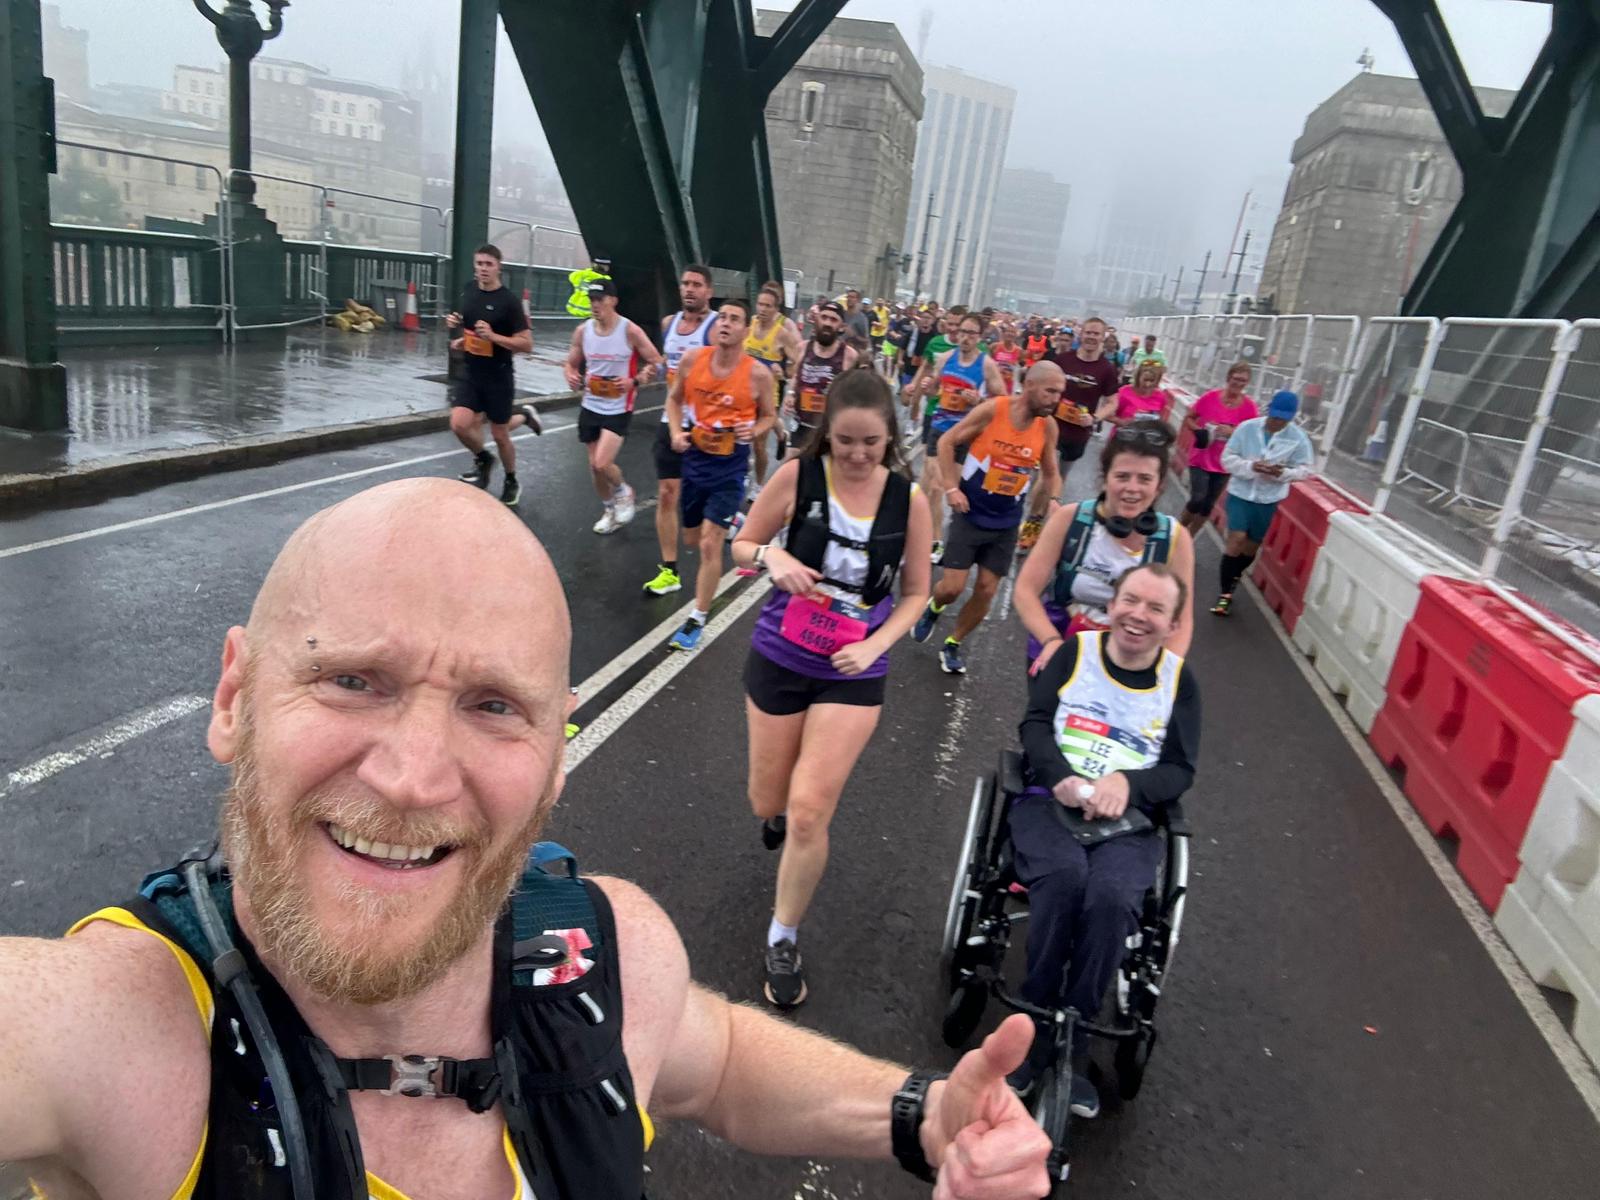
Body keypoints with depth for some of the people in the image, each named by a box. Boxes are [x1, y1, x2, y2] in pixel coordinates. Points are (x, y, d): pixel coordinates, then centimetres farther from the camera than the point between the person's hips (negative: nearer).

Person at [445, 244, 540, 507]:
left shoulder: (508, 301, -15)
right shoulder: (469, 292, 3)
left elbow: (527, 345, -16)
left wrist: (493, 336, -28)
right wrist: (457, 331, 4)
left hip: (498, 376, -4)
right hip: (470, 372, 4)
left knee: (499, 435, 7)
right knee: (459, 424, -14)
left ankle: (511, 482, 33)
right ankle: (483, 458, 19)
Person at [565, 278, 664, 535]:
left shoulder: (630, 331, -14)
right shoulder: (582, 331, 0)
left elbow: (656, 362, -6)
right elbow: (571, 363, 13)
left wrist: (635, 381, -20)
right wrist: (571, 377, -10)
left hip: (618, 408, -5)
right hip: (590, 406, 5)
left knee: (602, 464, -17)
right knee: (594, 466, 12)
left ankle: (623, 491, 16)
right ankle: (610, 509, 34)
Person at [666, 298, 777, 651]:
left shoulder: (758, 374, -13)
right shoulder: (692, 359, -6)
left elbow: (770, 416, 3)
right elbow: (675, 399, 10)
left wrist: (754, 431, -18)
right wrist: (676, 432, -7)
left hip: (730, 467, -4)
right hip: (694, 459, 4)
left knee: (710, 544, -10)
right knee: (694, 536, 18)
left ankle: (697, 621, 2)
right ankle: (732, 525, 55)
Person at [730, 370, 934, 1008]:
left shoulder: (909, 499, -9)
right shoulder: (797, 475, -11)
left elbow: (915, 593, 1)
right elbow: (742, 544, 0)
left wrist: (874, 646, -15)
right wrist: (771, 556, -23)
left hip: (853, 673, -1)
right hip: (780, 657, 1)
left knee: (809, 813, -8)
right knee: (768, 803, 14)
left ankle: (783, 938, 17)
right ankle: (779, 808, 55)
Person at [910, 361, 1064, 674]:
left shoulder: (1048, 427, -5)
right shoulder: (992, 410, -16)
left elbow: (1050, 474, 11)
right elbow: (947, 443, -7)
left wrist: (1051, 501, -8)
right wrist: (952, 488, -13)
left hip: (1006, 523, 4)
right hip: (971, 514, -3)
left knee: (986, 591, 5)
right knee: (952, 587, -6)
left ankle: (953, 644, 27)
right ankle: (934, 607, 31)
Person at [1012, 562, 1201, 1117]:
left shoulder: (1178, 680, 10)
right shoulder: (1076, 651, 8)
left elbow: (1180, 771, 6)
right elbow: (1035, 723, 2)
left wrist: (1126, 782, -15)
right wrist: (1064, 780, -17)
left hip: (1128, 821, 1)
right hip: (1048, 800, 0)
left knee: (1111, 897, -32)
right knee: (1063, 877, -33)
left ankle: (1071, 1041, -14)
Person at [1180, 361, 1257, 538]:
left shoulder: (1249, 407, -8)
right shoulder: (1210, 397, -10)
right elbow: (1188, 419, 2)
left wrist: (1233, 432, -21)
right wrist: (1198, 430, -17)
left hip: (1223, 464, 2)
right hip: (1200, 459, -2)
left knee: (1208, 505, 9)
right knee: (1198, 499, -12)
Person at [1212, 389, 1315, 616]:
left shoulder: (1298, 438, -8)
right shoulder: (1247, 428, -10)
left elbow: (1304, 468, -3)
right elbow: (1228, 457, -8)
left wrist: (1284, 473, -24)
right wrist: (1250, 467, -26)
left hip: (1269, 498, 2)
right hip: (1241, 492, -2)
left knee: (1252, 546, 13)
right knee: (1237, 538, -15)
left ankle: (1233, 579, 40)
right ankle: (1225, 592, -4)